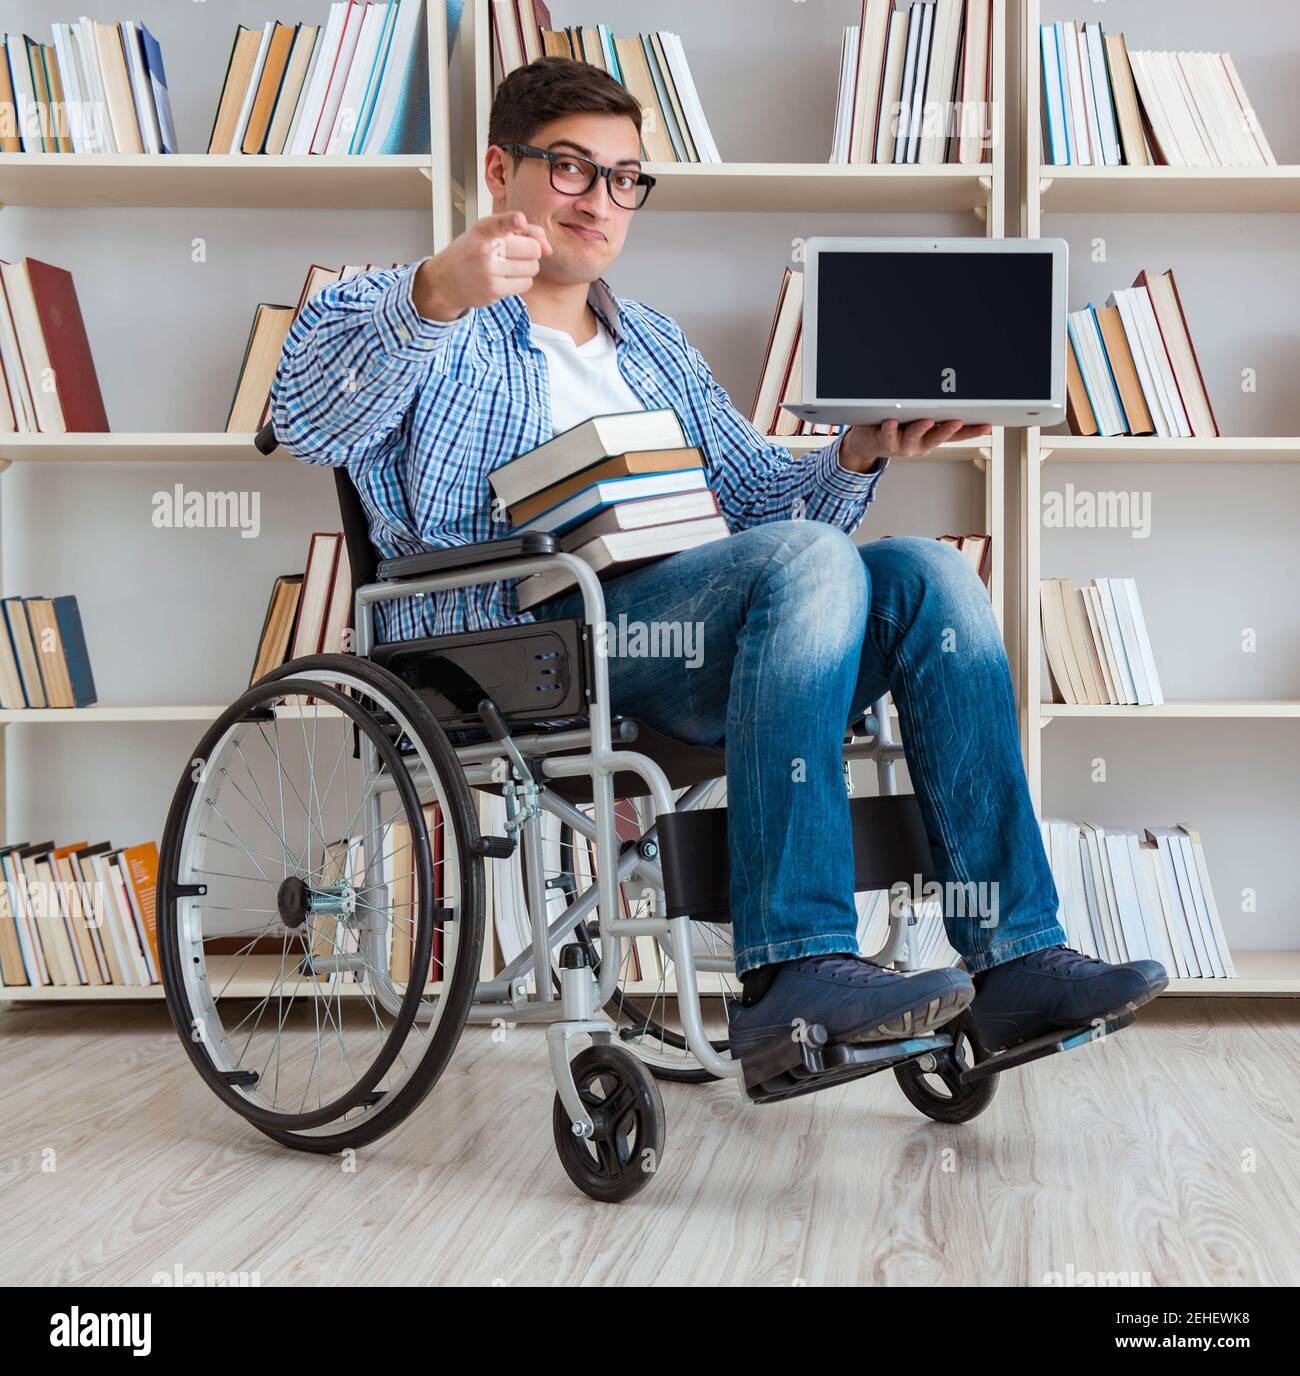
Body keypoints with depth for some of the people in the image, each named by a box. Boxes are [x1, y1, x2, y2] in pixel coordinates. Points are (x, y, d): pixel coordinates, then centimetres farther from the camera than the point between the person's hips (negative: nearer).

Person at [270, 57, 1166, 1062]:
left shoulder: (653, 343, 33)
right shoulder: (412, 317, 13)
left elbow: (760, 494, 27)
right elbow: (309, 420, -10)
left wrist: (858, 458, 4)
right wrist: (437, 295, -28)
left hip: (688, 622, 7)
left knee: (928, 575, -17)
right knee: (808, 560, -31)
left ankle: (1015, 958, -21)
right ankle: (793, 971, -36)